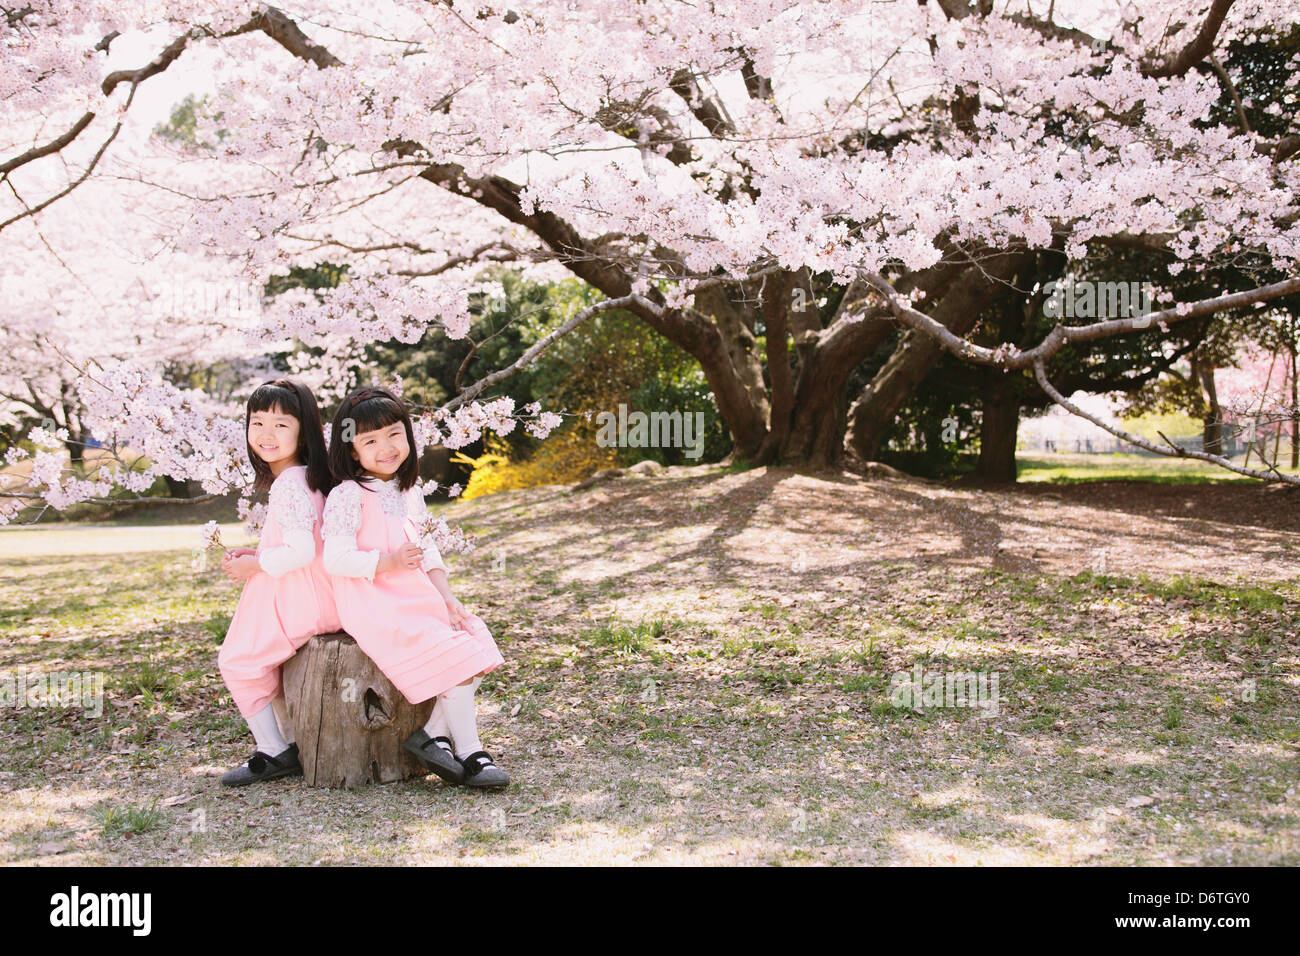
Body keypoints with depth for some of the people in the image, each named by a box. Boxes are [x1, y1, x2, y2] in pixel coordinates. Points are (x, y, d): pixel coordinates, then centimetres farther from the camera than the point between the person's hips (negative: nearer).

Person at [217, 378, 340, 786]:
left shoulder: (288, 485, -20)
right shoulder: (302, 477, 12)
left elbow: (301, 552, -28)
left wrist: (254, 565, -14)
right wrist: (255, 553, 11)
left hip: (297, 599, -11)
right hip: (296, 594, 11)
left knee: (238, 659, -2)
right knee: (269, 655, 26)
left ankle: (273, 753, 7)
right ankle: (293, 742, 29)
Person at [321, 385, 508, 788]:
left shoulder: (410, 492, 12)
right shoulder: (347, 497, -11)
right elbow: (335, 559, -16)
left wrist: (447, 597, 3)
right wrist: (387, 563, -25)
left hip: (417, 598, 8)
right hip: (373, 606, -8)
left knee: (475, 644, -6)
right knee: (451, 657, -18)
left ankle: (434, 734, -4)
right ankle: (469, 754, -7)